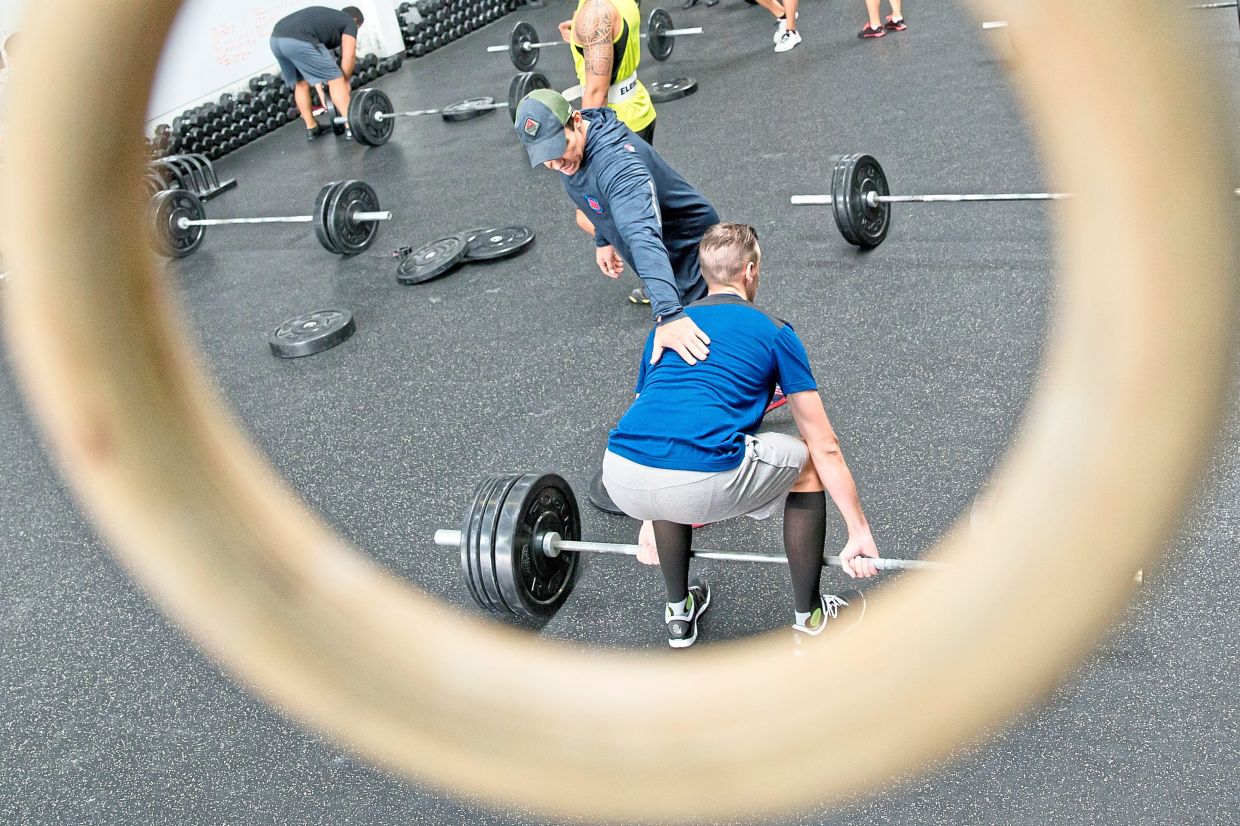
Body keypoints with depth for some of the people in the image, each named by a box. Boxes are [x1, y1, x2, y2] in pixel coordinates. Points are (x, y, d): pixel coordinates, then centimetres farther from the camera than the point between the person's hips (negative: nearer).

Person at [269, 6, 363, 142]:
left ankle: (311, 128, 32)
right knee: (335, 79, 4)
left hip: (276, 38, 8)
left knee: (300, 83, 26)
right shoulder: (349, 22, 21)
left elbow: (314, 65, 37)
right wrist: (345, 81, 21)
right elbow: (348, 56, 6)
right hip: (299, 41, -8)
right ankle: (351, 128, 3)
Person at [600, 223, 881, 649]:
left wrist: (650, 518, 54)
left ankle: (679, 613, 44)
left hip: (621, 482, 5)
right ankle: (808, 620, 34)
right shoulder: (774, 332, 17)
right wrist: (860, 532, 27)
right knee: (807, 463, 23)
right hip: (702, 485, -5)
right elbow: (825, 447, 18)